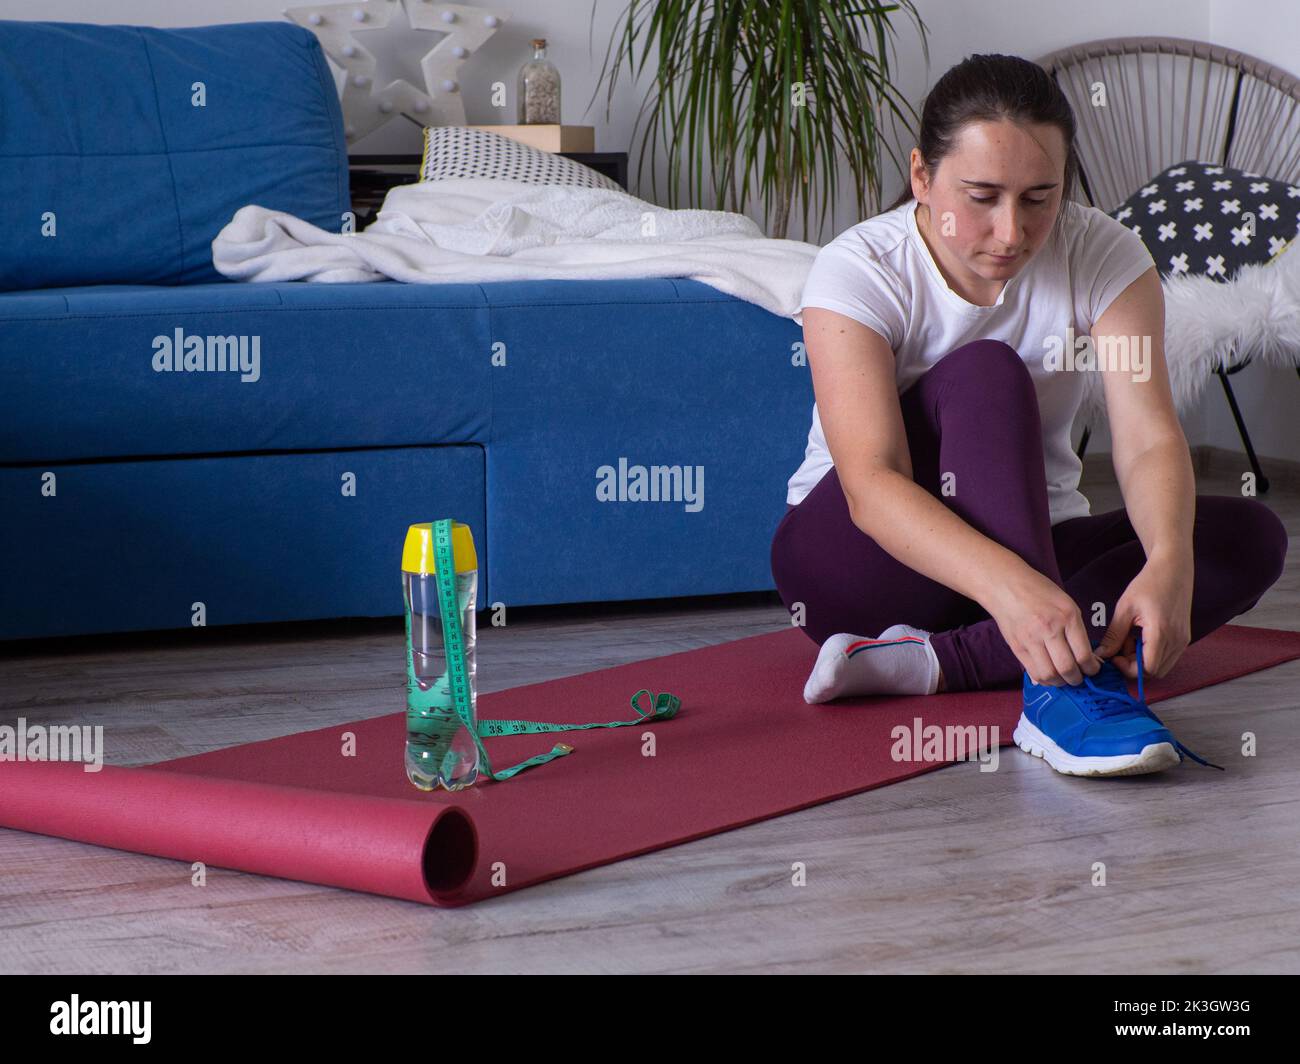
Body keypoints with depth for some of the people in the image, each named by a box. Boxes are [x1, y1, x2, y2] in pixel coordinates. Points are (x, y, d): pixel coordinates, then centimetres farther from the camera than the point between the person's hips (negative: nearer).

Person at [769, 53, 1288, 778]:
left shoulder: (1105, 256, -10)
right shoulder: (858, 271, -20)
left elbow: (1150, 439, -23)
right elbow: (871, 484, -33)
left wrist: (1168, 564, -45)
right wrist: (1007, 584, -51)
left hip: (1037, 543, 4)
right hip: (860, 557, -4)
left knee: (1249, 534, -21)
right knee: (985, 371, -30)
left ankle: (930, 662, -32)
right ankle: (1060, 691, -44)